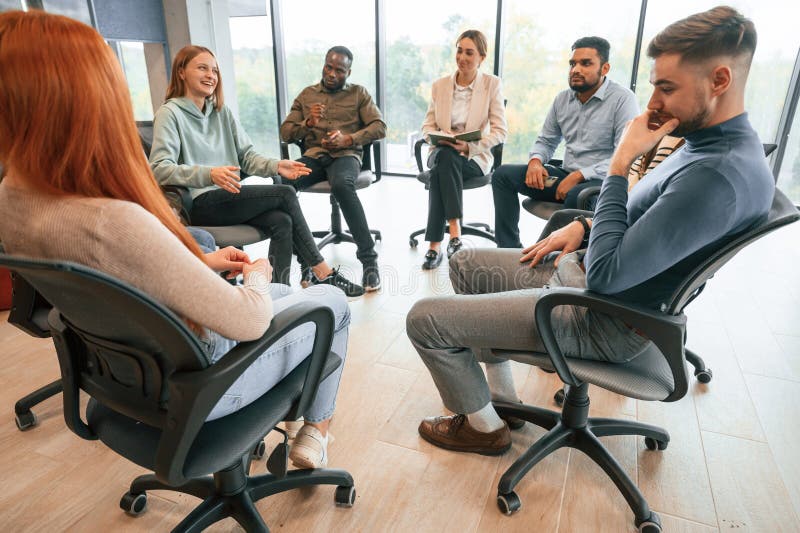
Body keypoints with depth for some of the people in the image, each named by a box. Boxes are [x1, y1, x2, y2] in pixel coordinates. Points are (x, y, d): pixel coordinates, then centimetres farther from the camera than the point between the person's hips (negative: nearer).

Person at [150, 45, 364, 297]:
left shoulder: (222, 111, 17)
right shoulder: (169, 113, -4)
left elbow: (247, 155, 14)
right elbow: (159, 169, -17)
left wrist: (275, 166, -8)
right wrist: (209, 174, -33)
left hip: (228, 197, 6)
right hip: (200, 204, -6)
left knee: (282, 222, -23)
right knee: (285, 194, -17)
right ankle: (323, 273, -8)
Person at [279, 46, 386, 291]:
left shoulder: (359, 93, 15)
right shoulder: (306, 94, 20)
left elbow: (380, 127, 3)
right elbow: (285, 133, 14)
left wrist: (348, 139, -12)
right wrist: (307, 123, -7)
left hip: (346, 154, -2)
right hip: (314, 155, 3)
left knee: (342, 185, -40)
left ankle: (368, 258, -34)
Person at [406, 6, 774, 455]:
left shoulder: (720, 175, -28)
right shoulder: (707, 142, 5)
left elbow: (605, 274, -29)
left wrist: (622, 161, -23)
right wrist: (584, 226, 4)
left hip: (604, 323, -10)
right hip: (577, 272, 10)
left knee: (426, 318, -13)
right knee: (465, 264, 20)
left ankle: (484, 426, 14)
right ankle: (502, 395, 25)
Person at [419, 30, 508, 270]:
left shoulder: (492, 84, 2)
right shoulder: (440, 85, 10)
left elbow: (500, 131, -4)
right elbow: (428, 125, 11)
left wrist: (469, 146, -19)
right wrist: (437, 139, -13)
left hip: (475, 156, -2)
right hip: (442, 153, 2)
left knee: (442, 168, -35)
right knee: (444, 158, -36)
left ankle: (435, 245, -36)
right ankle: (455, 232, -40)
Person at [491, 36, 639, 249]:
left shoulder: (622, 99, -8)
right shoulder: (562, 99, 11)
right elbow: (546, 141, 21)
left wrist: (579, 175, -23)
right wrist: (535, 161, -3)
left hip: (603, 181, -6)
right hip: (566, 175, 7)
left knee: (576, 196, -41)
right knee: (503, 174, -6)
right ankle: (509, 248, -7)